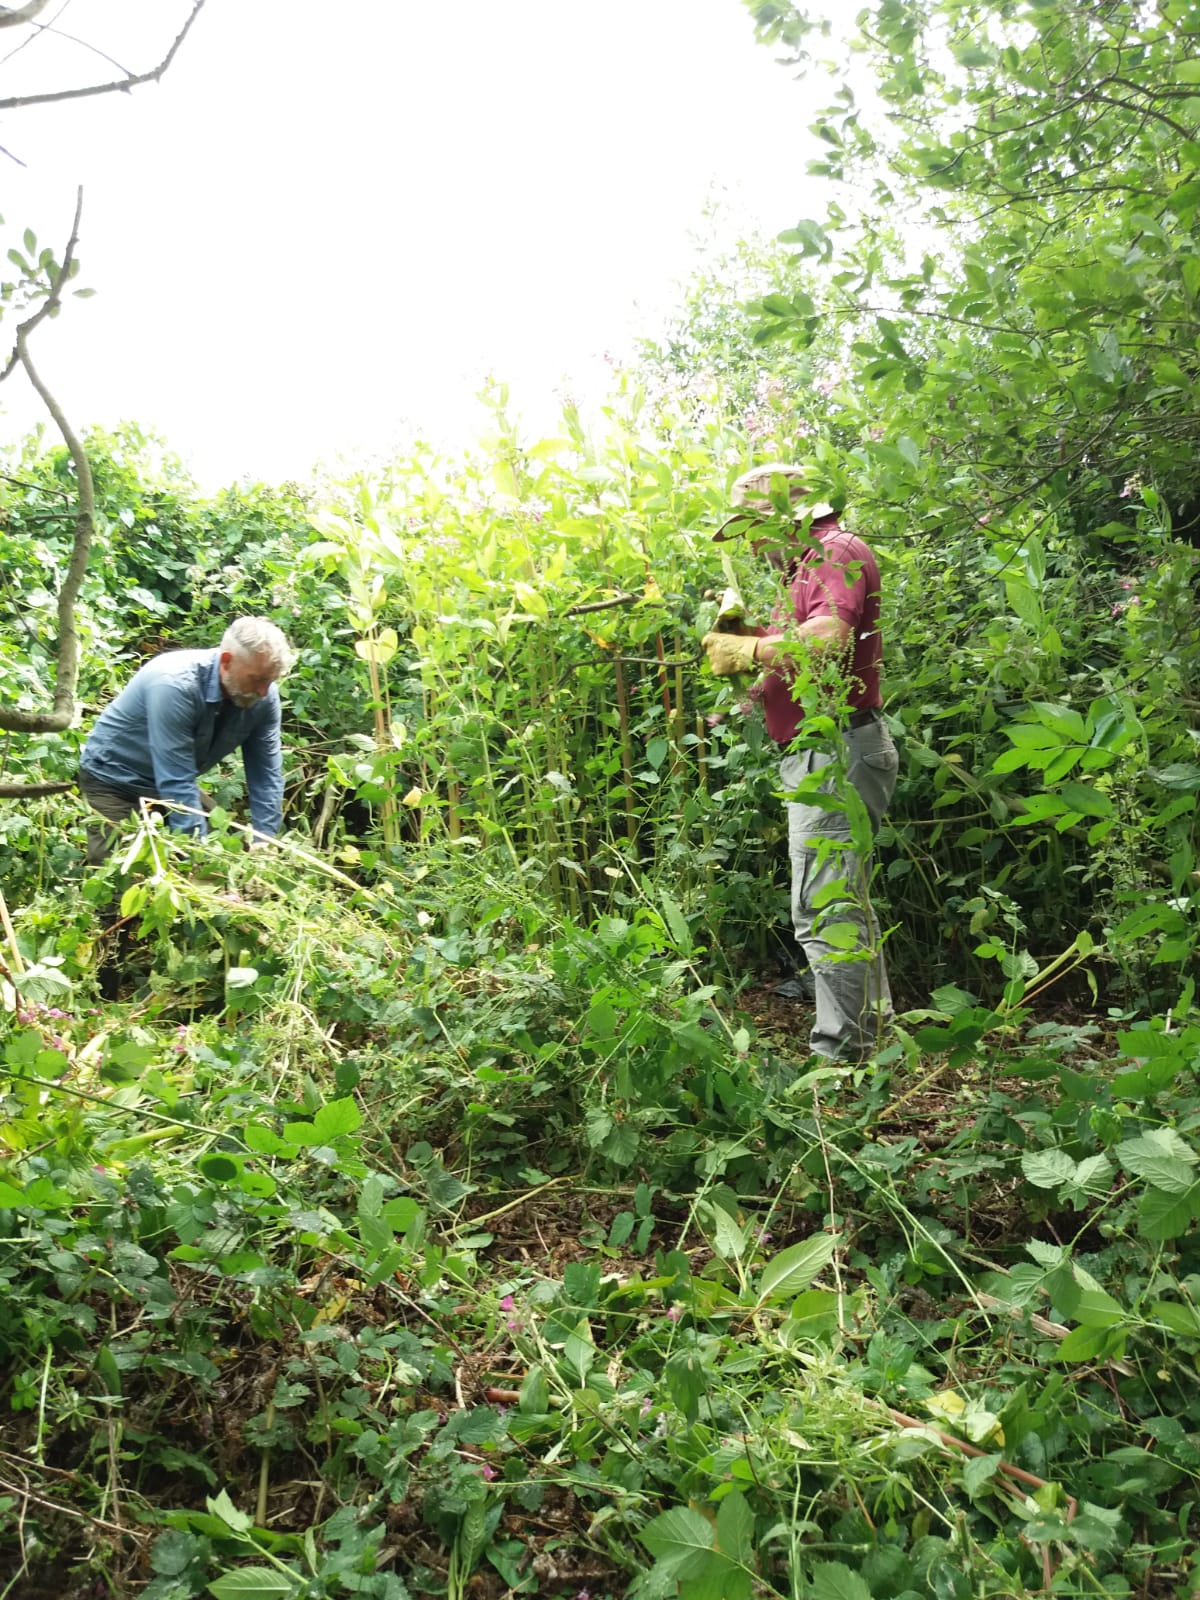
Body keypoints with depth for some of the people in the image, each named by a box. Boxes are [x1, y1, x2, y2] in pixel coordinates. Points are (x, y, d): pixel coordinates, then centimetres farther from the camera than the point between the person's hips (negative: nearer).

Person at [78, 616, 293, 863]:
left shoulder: (264, 697, -17)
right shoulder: (175, 684, -34)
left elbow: (266, 776, -13)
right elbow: (175, 783, -36)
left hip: (175, 782, 6)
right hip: (115, 781, -5)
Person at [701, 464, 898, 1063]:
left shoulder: (837, 551, -10)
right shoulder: (808, 564, 24)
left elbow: (829, 637, -27)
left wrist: (747, 651, -15)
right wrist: (748, 634, 6)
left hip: (836, 751, -12)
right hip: (822, 757, 12)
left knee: (824, 909, -13)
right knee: (844, 899, 19)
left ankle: (838, 1054, -9)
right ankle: (870, 1025, 32)